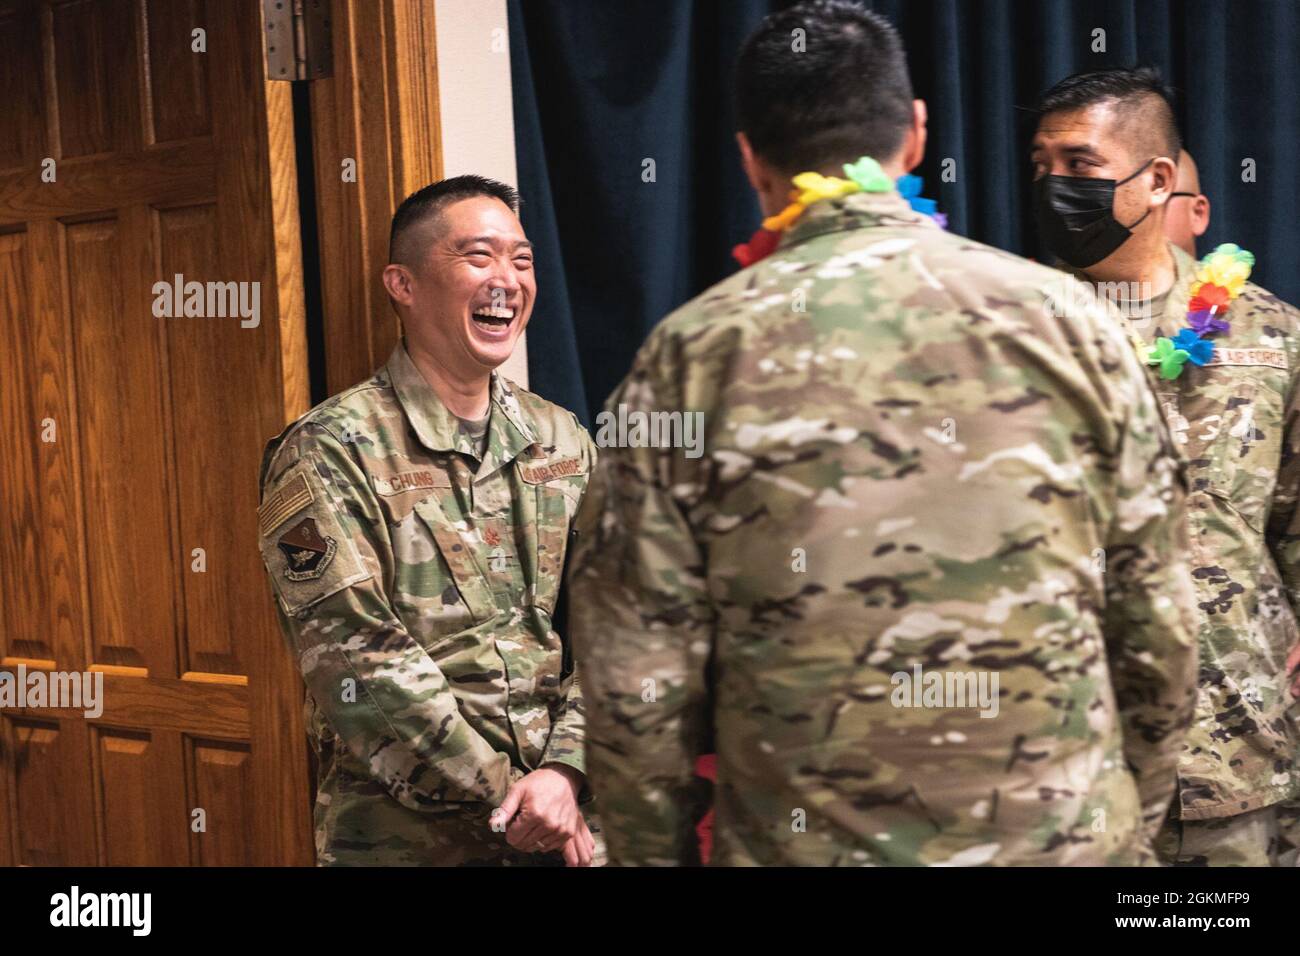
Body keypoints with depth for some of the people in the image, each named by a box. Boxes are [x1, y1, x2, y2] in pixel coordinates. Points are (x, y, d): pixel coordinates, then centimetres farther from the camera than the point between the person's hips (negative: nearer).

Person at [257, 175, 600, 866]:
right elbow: (357, 661, -15)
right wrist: (504, 794, -16)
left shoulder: (563, 441, 6)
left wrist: (565, 772, -13)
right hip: (402, 836, -4)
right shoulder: (328, 453, -9)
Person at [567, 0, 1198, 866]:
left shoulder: (691, 356, -8)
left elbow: (635, 680, -8)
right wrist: (1134, 826, 13)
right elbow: (1160, 628, 0)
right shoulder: (1068, 321, -4)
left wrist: (655, 851, 6)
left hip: (798, 844, -1)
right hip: (1066, 837, 2)